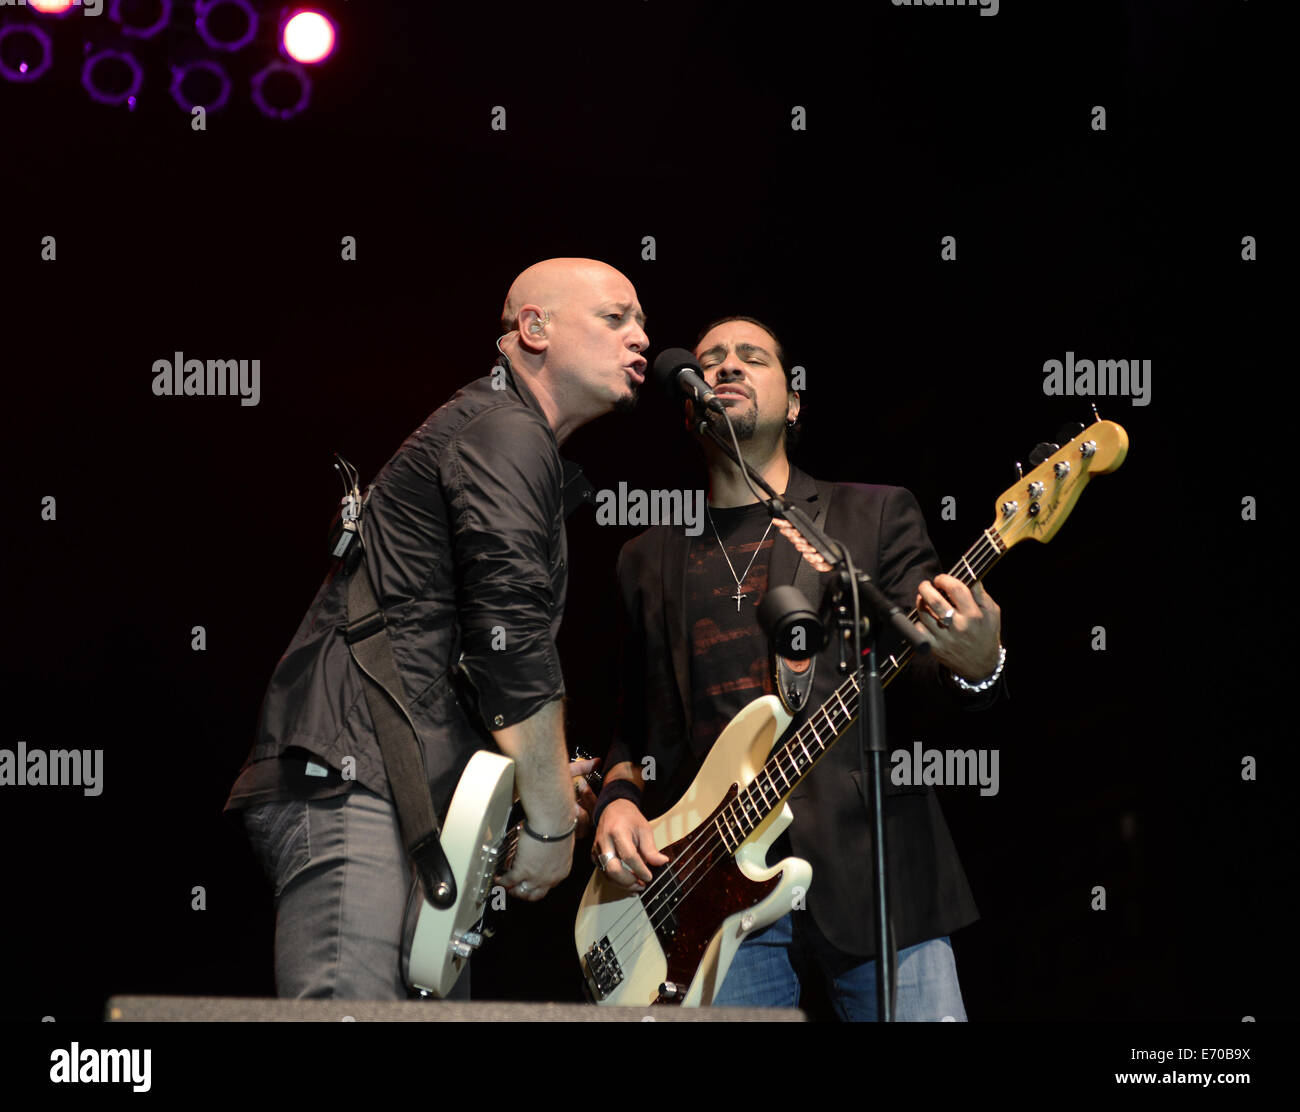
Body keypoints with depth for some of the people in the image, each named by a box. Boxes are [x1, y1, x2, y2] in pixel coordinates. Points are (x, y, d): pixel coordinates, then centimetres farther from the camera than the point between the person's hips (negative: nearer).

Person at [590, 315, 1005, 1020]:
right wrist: (617, 802, 4)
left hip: (868, 864, -2)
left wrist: (975, 665, -20)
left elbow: (914, 682, 3)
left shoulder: (873, 515, 12)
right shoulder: (648, 559, 20)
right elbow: (635, 726, 24)